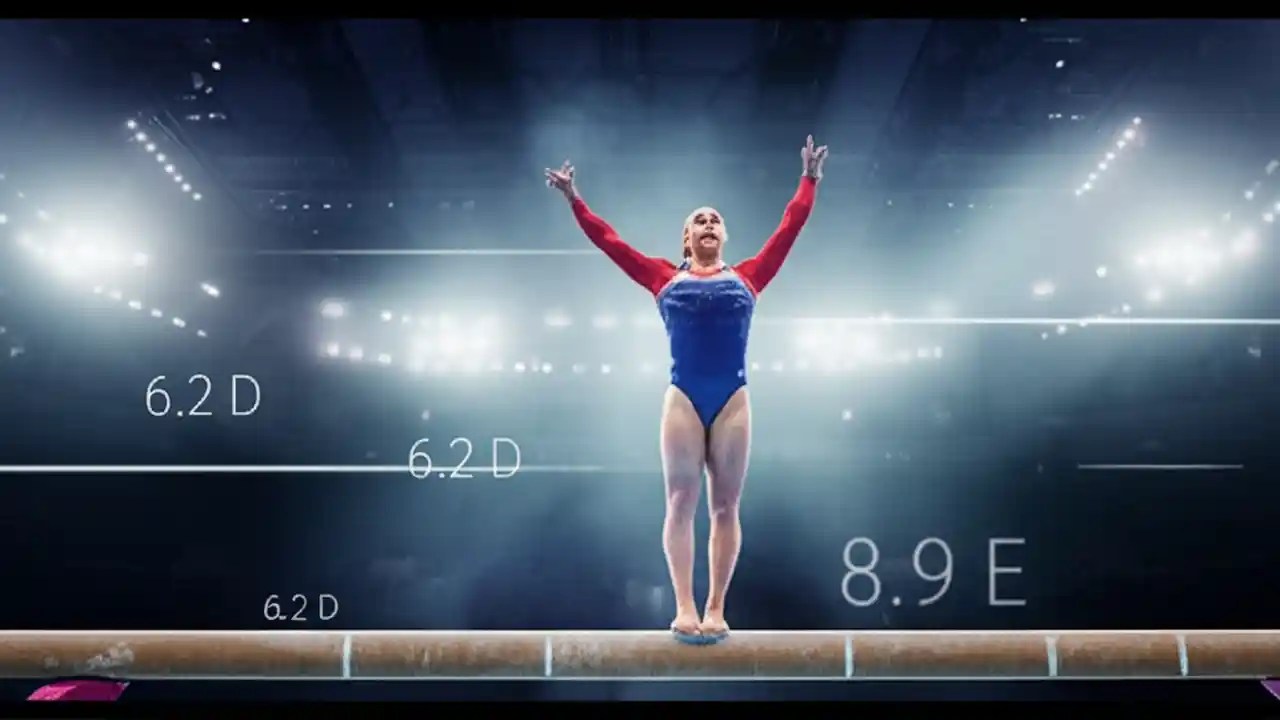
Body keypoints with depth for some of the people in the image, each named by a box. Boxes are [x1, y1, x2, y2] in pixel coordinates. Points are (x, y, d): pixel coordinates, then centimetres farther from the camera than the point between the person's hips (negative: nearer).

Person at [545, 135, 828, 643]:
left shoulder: (747, 277, 13)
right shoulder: (665, 279, 11)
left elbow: (790, 227, 16)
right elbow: (607, 239, 12)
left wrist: (810, 180, 20)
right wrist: (574, 199, 12)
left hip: (733, 401, 1)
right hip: (683, 400, -1)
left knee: (725, 507, 3)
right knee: (681, 503, -1)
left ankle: (716, 610, 8)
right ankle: (684, 609, 2)